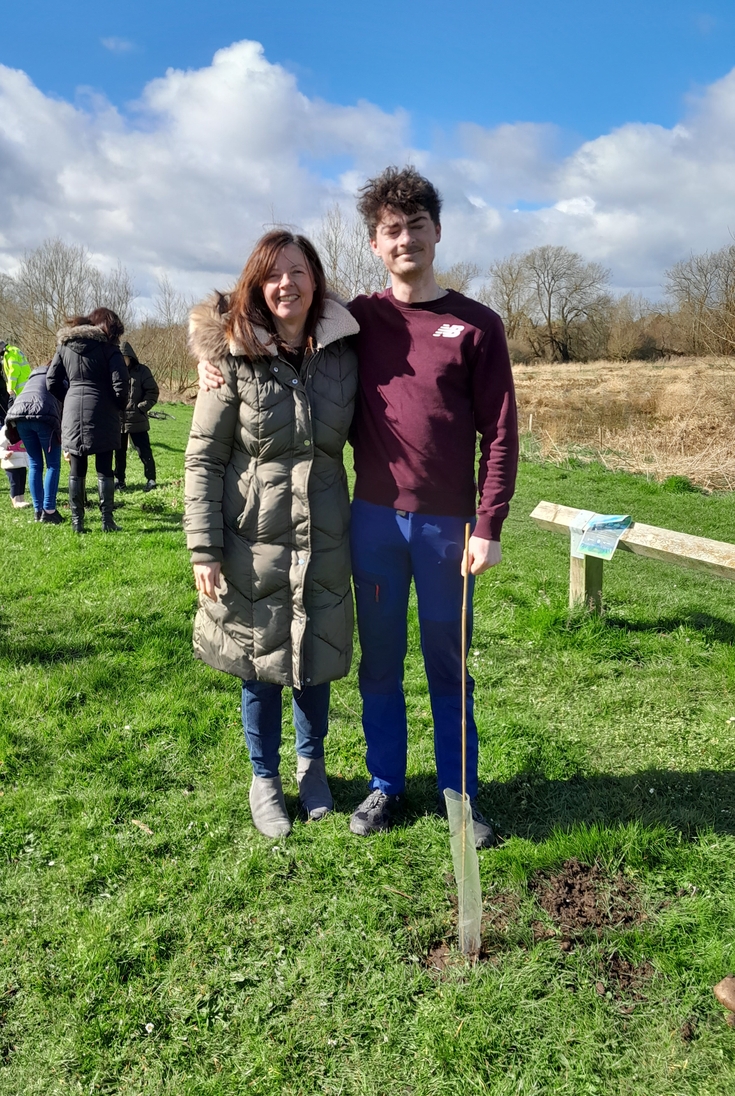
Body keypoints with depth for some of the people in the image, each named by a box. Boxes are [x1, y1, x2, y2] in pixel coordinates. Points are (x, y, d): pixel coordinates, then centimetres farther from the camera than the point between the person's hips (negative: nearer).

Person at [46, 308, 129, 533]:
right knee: (104, 470, 4)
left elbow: (51, 382, 8)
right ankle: (107, 521, 5)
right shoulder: (107, 346, -4)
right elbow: (120, 383, -12)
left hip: (73, 414, 4)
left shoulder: (65, 344, 10)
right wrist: (121, 405, 5)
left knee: (76, 471, 9)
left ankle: (77, 522, 12)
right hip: (102, 415, -3)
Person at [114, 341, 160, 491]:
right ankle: (119, 479, 24)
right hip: (118, 419, 4)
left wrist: (142, 407, -11)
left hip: (137, 420, -3)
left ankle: (150, 479, 7)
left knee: (143, 450, -1)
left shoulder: (142, 371, -2)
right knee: (119, 451, 13)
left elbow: (152, 392, -3)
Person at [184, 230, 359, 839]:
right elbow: (203, 458, -6)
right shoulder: (233, 358, -7)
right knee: (261, 664, 11)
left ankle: (312, 764, 40)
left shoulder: (343, 354, 1)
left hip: (324, 539, 3)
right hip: (253, 542, -2)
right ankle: (264, 778, 34)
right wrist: (204, 549, -10)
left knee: (316, 659, 14)